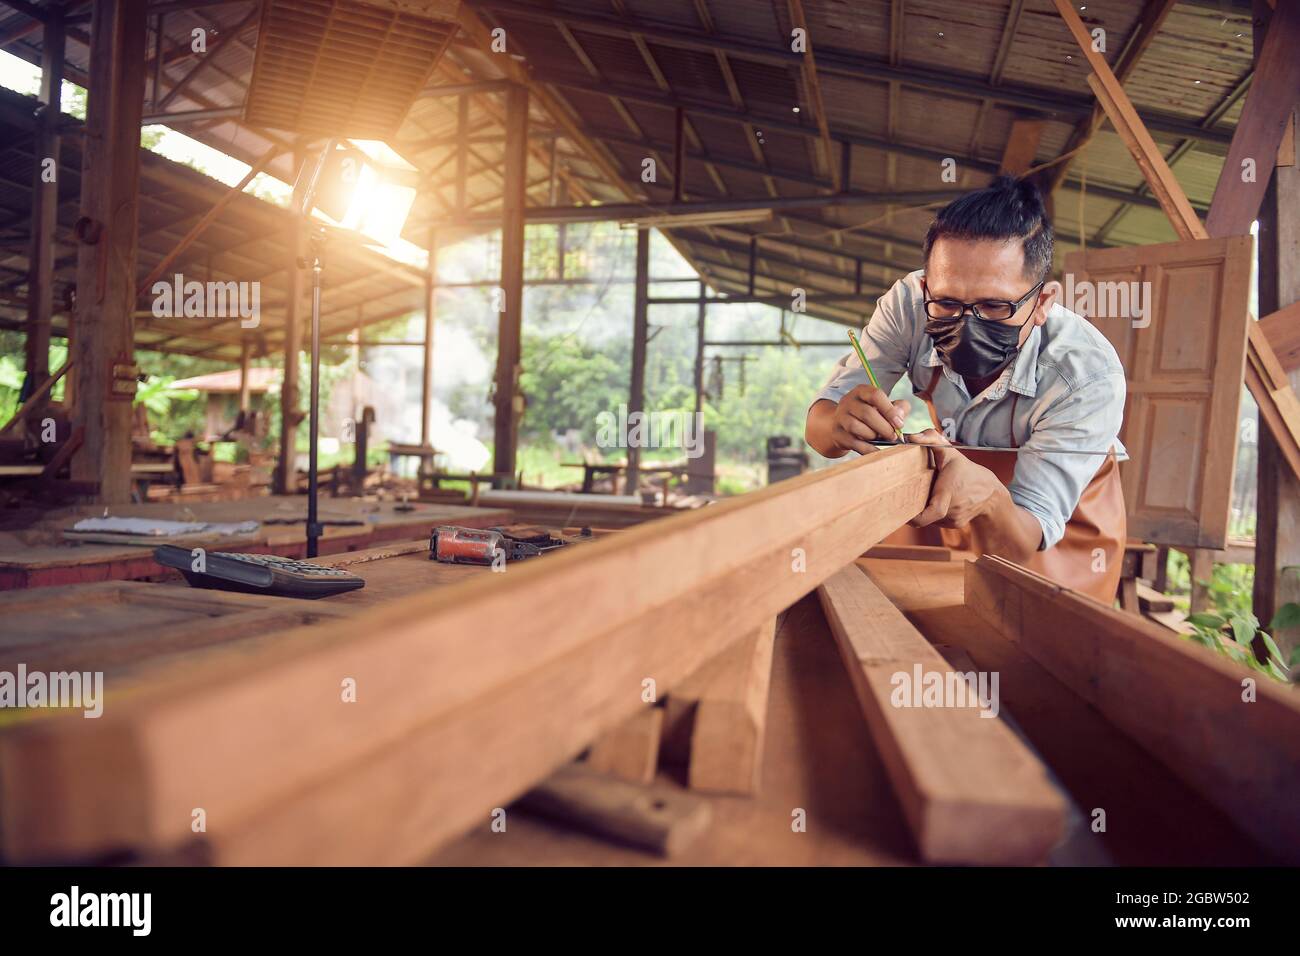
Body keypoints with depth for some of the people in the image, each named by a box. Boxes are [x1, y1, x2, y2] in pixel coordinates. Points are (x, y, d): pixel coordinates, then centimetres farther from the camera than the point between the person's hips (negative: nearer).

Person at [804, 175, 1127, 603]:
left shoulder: (1088, 377, -35)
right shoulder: (909, 303, -28)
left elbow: (1024, 543, -34)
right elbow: (820, 424, -26)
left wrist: (987, 500, -56)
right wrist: (840, 424, -50)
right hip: (949, 471, 1)